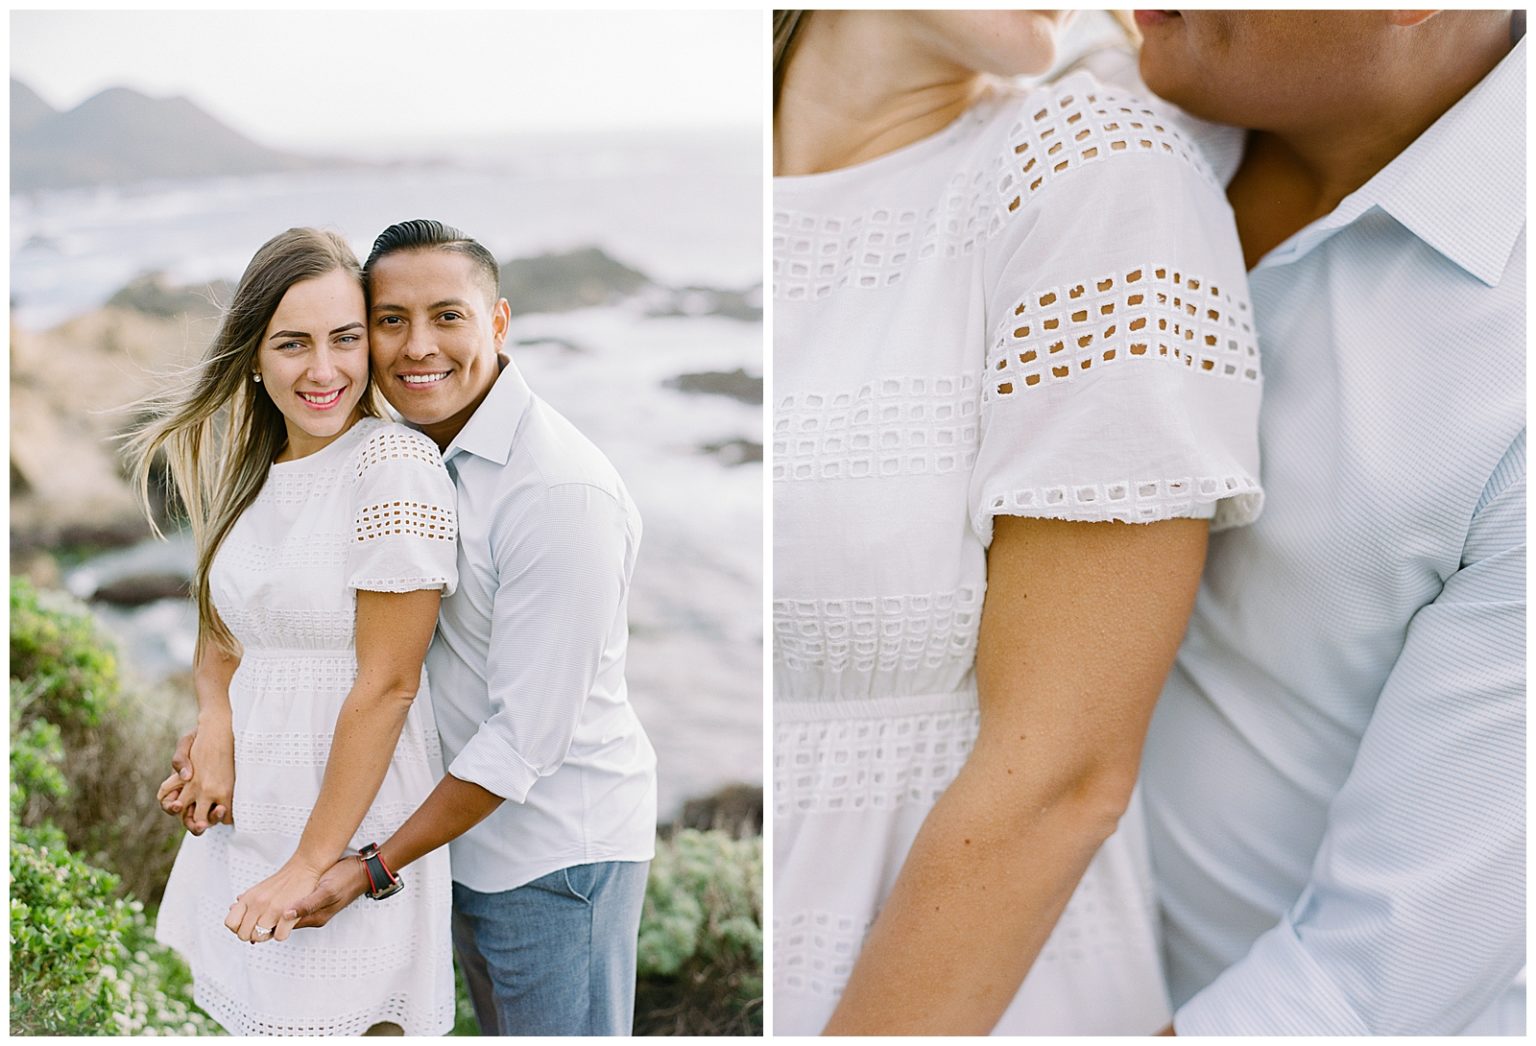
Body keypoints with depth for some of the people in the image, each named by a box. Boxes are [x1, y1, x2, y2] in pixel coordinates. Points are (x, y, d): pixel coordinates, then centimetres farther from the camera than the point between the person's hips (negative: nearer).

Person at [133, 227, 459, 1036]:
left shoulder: (395, 466, -18)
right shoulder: (250, 470, 6)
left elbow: (387, 684, -19)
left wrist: (312, 863, -15)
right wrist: (214, 736, -7)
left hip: (352, 820, -7)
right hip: (247, 813, 7)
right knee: (252, 1010, 19)